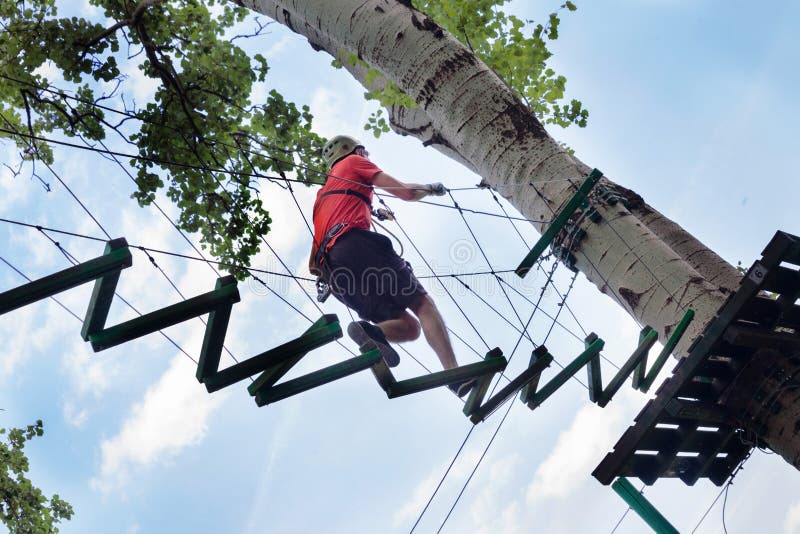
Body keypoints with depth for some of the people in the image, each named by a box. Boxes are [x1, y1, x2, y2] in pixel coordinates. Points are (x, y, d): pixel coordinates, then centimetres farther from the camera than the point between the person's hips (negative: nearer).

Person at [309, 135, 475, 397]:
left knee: (410, 326, 3)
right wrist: (430, 187, 29)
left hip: (333, 273, 7)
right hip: (355, 244, -7)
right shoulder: (353, 162, 20)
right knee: (422, 303, -10)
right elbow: (406, 192, 10)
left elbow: (312, 265, 35)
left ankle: (369, 330, -28)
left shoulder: (322, 196, 40)